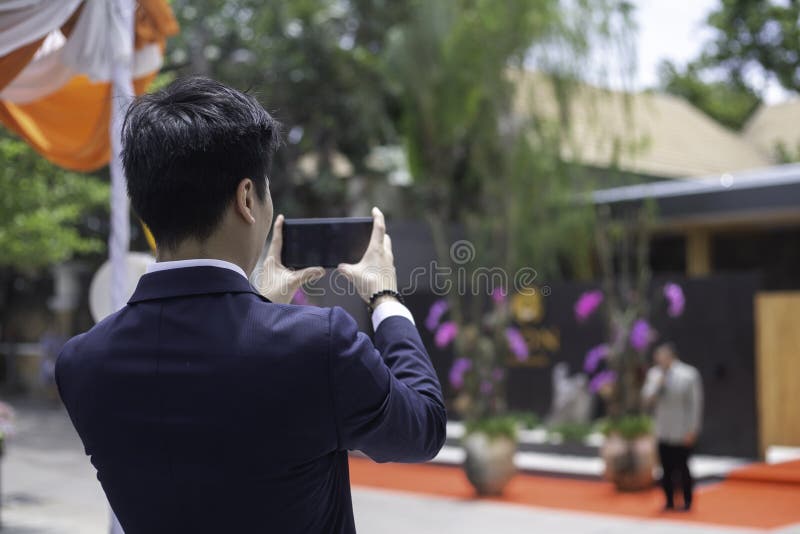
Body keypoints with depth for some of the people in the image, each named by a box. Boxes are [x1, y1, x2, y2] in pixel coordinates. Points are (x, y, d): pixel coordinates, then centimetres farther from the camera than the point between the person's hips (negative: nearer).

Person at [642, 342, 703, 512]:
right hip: (663, 432, 4)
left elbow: (696, 404, -9)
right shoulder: (654, 374, 3)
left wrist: (692, 430, -11)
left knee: (682, 468, 0)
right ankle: (669, 502, 20)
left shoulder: (689, 375, -10)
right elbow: (648, 400, 0)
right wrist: (659, 383, -14)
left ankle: (687, 502, 17)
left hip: (682, 433, -4)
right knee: (667, 469, 7)